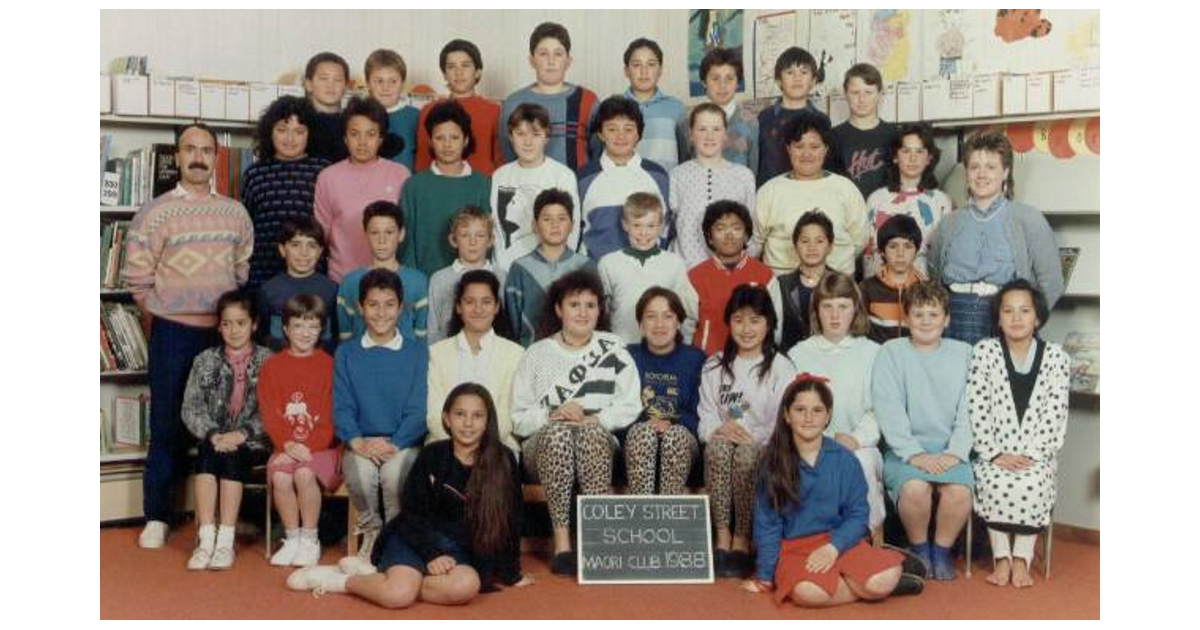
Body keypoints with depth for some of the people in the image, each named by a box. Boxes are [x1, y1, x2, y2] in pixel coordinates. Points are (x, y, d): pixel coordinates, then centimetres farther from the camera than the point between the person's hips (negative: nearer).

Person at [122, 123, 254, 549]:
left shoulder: (235, 213, 8)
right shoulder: (157, 212, -3)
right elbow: (136, 276, -3)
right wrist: (157, 329, 0)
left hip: (224, 331, 3)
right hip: (173, 332, -3)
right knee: (168, 425, 1)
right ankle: (157, 517, 10)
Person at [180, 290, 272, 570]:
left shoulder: (267, 361, 2)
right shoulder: (205, 361, 10)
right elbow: (191, 408, 1)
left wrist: (240, 435, -20)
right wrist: (214, 435, -16)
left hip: (252, 443, -2)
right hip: (215, 439, 2)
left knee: (231, 456, -31)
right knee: (207, 453, -29)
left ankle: (226, 541, -30)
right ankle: (205, 539, -33)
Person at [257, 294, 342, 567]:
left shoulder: (329, 365, 3)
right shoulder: (272, 366, 9)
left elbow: (332, 414, -4)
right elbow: (268, 413, 2)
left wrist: (308, 446, -15)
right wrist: (288, 444, -14)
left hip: (321, 446, -2)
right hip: (285, 445, 2)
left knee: (304, 473, -30)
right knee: (280, 476, -27)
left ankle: (310, 539, -10)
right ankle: (292, 538, -6)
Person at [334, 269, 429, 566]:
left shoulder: (417, 353, 7)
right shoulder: (346, 353, 11)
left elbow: (418, 409, -1)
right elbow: (341, 407, 2)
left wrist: (393, 443, -17)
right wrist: (358, 442, -17)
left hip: (404, 443, -1)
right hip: (361, 444, 1)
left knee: (394, 469, -34)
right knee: (360, 470, -32)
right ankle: (370, 529, -4)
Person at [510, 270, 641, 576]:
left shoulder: (613, 349, 15)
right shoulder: (537, 353, 14)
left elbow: (630, 407, 4)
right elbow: (518, 419, 6)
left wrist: (593, 419, -12)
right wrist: (551, 415, -13)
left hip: (599, 443, 0)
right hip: (544, 444, 0)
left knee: (591, 431, -35)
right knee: (558, 431, -35)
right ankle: (561, 541, -36)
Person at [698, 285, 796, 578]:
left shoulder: (781, 367, 5)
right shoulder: (714, 366, 16)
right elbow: (706, 418, 6)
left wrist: (753, 438, -17)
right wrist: (719, 430, -15)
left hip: (763, 448, -2)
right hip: (723, 444, 2)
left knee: (746, 453, -36)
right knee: (718, 446, -33)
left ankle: (741, 542, -22)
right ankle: (722, 538, -29)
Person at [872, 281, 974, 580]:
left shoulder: (963, 353, 12)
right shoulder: (891, 352, 5)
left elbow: (968, 410, 4)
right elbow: (888, 410, -4)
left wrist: (955, 452, -10)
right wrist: (914, 454, -15)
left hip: (949, 449, 2)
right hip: (905, 449, -1)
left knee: (960, 490, -28)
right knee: (914, 488, -31)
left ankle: (942, 550, -1)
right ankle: (919, 549, -2)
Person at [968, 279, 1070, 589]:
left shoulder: (1055, 357, 3)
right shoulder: (984, 351, 2)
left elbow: (1056, 416, -2)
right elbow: (977, 410, -3)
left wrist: (1031, 457, -12)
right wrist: (995, 454, -12)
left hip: (1038, 455, 0)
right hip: (994, 454, 0)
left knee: (1032, 484, -30)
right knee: (994, 482, -30)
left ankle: (1022, 558, -18)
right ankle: (1001, 557, -19)